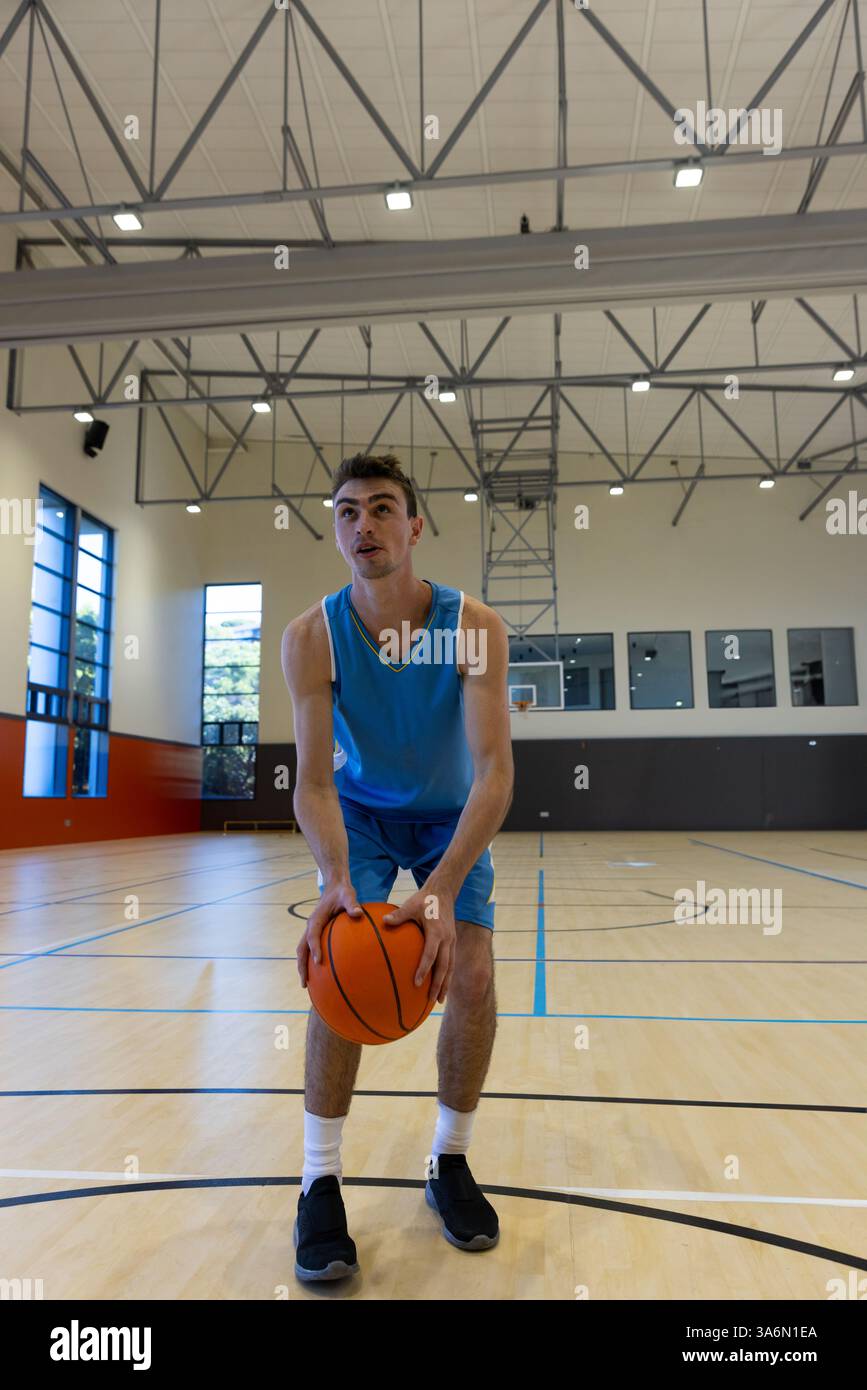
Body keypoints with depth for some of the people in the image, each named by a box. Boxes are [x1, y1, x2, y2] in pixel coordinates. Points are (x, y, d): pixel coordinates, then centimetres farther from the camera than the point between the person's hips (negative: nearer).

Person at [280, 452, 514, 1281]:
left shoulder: (473, 627, -26)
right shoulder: (311, 637, -23)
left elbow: (495, 769, -34)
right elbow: (314, 781, -25)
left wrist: (442, 890, -47)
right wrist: (336, 881, -44)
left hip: (451, 817, 0)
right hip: (360, 813, 0)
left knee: (471, 974, -12)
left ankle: (450, 1163, 12)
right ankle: (320, 1182, 1)